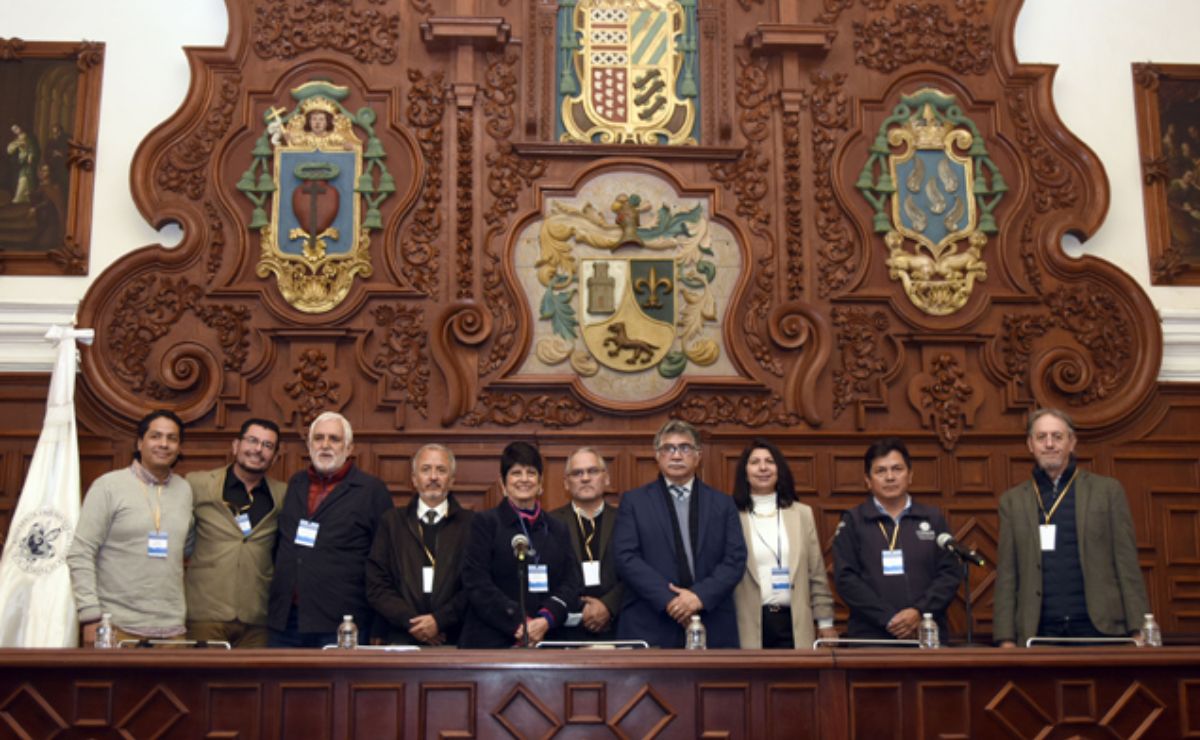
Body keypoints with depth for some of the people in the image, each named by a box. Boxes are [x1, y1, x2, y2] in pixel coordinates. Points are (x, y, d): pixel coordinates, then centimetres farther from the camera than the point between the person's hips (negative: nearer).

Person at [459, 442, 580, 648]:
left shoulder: (557, 530, 14)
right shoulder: (485, 523, 3)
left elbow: (570, 583, 6)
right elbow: (477, 583, -6)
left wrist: (547, 619, -13)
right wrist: (518, 623, -15)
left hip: (544, 638, 3)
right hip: (490, 639, -3)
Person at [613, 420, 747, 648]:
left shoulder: (722, 503, 13)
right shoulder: (634, 501, 8)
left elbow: (736, 559, 5)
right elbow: (626, 558, -2)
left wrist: (701, 596, -11)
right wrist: (668, 600, -13)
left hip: (713, 629, 2)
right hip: (650, 629, -2)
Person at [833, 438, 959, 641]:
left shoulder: (933, 519, 12)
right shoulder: (852, 522, 6)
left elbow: (949, 573, 6)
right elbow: (846, 579, -2)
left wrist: (919, 612, -10)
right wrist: (888, 619, -12)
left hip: (928, 635, 2)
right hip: (870, 636, -2)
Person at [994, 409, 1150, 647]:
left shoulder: (1107, 491, 7)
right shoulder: (1013, 500, 10)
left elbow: (1127, 566, 4)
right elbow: (1006, 575, 7)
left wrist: (1137, 630, -3)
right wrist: (1006, 638, 0)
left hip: (1099, 626, -1)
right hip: (1039, 631, 1)